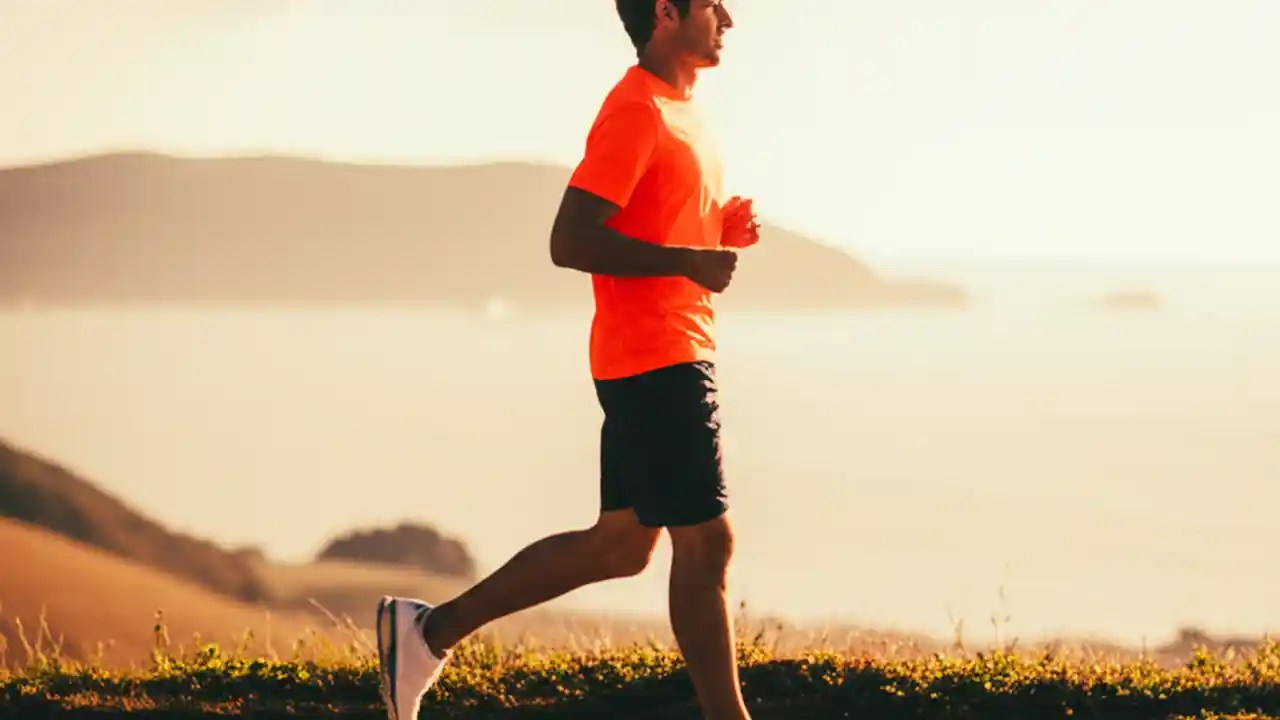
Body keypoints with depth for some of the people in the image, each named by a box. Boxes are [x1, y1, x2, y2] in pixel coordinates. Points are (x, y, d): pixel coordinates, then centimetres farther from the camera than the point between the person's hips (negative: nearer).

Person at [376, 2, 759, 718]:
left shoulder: (678, 109, 17)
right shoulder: (635, 112, -15)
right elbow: (572, 240, -22)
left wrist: (723, 229, 8)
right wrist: (691, 260, -22)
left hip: (669, 364, 10)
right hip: (658, 362, -10)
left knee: (619, 545, 13)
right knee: (705, 542, -5)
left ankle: (432, 629, 19)